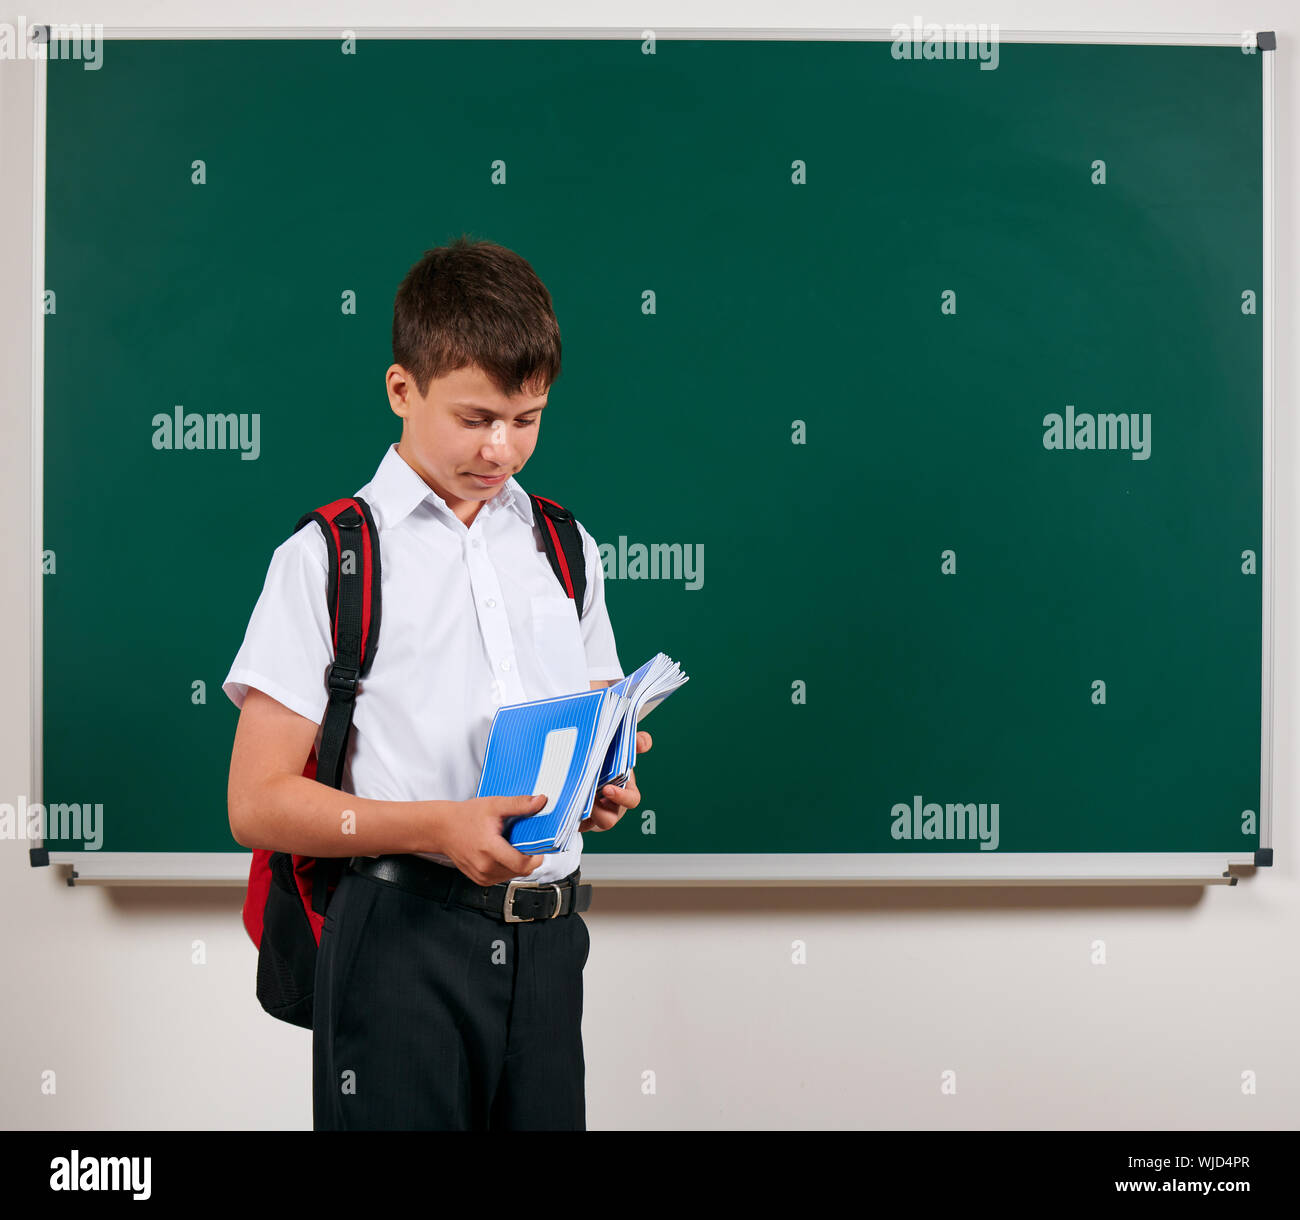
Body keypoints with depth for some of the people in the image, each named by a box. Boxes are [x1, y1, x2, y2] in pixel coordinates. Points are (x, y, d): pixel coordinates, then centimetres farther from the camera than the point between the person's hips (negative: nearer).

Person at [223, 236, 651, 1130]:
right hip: (404, 932, -4)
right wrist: (436, 829, -20)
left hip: (545, 938, 5)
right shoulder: (327, 560, -2)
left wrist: (604, 786, -3)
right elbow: (258, 803, -6)